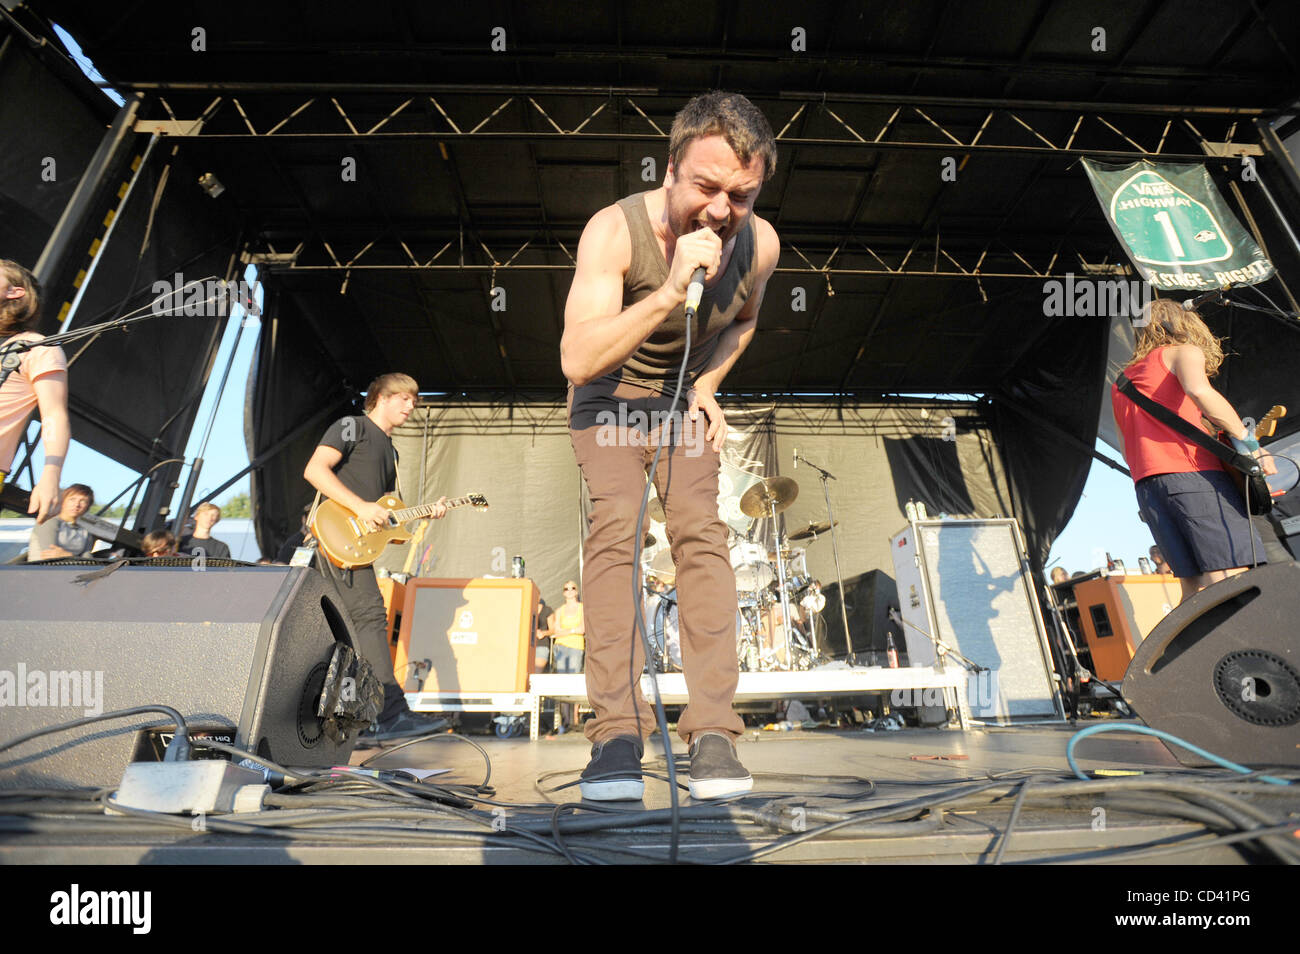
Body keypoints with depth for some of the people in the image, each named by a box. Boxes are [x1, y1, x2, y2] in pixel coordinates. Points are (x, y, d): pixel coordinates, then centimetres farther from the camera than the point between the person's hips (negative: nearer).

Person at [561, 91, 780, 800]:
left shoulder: (760, 244, -13)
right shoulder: (614, 231, -26)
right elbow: (577, 361, -36)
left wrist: (708, 386, -4)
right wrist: (670, 291, -44)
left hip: (687, 396, 2)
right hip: (610, 396, -2)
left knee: (700, 531, -17)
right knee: (614, 528, -22)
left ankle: (713, 733, -12)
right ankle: (617, 735, -17)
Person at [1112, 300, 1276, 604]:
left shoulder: (1121, 383, 28)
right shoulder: (1184, 351, 9)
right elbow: (1199, 390, -16)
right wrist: (1248, 442, -11)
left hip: (1146, 485, 6)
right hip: (1193, 474, -6)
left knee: (1194, 585, 7)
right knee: (1229, 576, -11)